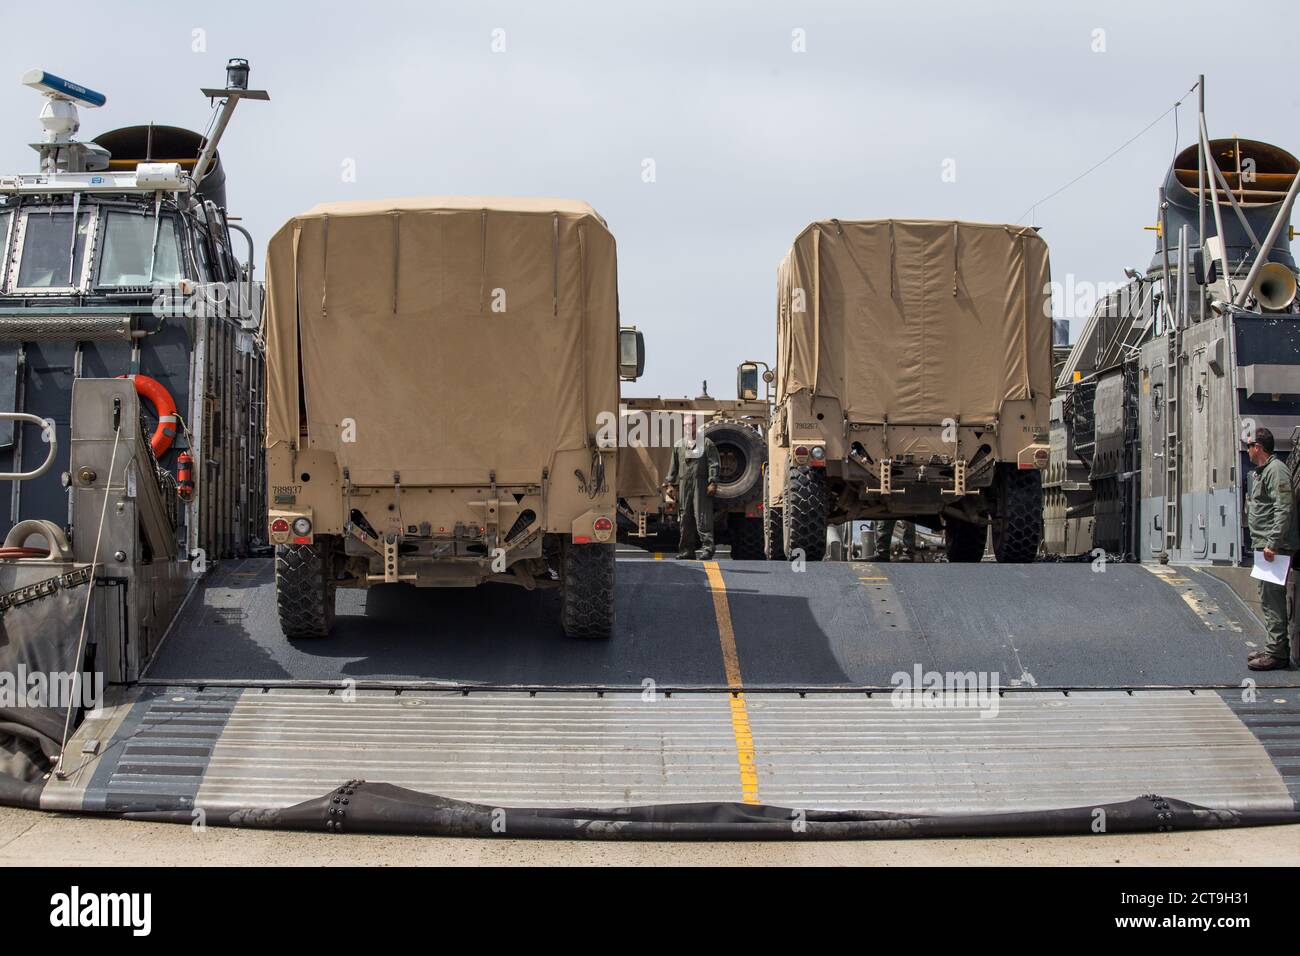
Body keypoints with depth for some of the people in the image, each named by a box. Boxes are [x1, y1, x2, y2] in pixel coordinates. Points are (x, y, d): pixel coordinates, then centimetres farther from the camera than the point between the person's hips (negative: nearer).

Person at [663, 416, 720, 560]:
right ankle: (687, 549, 9)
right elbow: (674, 466, 19)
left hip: (701, 485, -4)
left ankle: (707, 547, -7)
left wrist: (712, 482, -10)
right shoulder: (678, 445, 16)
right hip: (684, 485, 4)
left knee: (702, 517, -9)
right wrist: (669, 482, 10)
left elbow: (714, 464, -1)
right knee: (685, 518, 4)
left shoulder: (707, 443, 3)